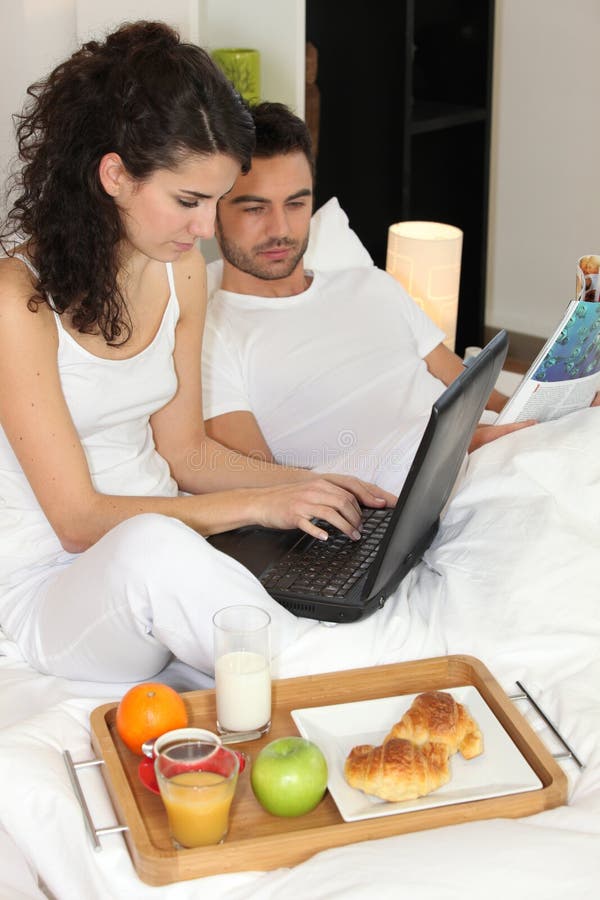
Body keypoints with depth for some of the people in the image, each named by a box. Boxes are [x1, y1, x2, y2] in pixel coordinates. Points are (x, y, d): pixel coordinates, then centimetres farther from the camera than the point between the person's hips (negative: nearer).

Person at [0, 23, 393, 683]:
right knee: (153, 547, -40)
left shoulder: (179, 269, 4)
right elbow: (77, 519, -18)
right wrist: (255, 504, -22)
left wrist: (307, 486, -4)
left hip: (160, 523, 6)